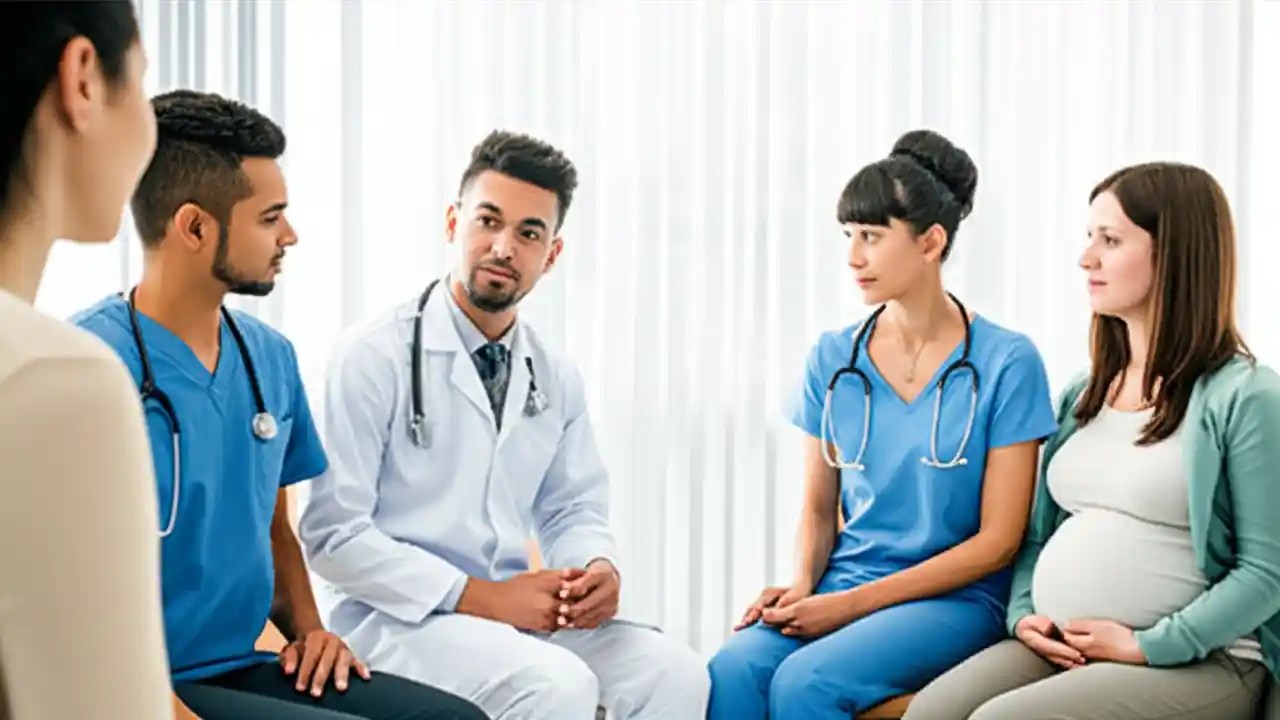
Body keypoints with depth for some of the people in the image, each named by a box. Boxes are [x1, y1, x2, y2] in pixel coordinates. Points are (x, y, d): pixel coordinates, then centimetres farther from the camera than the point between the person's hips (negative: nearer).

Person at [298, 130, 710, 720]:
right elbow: (333, 535, -14)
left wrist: (598, 568, -8)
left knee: (673, 671, -15)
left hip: (517, 608, 6)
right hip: (399, 618, -6)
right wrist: (478, 597, -19)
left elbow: (573, 509, 17)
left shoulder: (556, 380, 9)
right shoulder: (375, 358, -9)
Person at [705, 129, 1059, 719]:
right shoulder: (832, 359, 7)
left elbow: (997, 542, -7)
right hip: (837, 589, 4)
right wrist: (802, 585, -8)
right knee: (730, 670, -28)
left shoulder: (1006, 362, -6)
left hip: (953, 600, -3)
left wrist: (854, 602, -12)